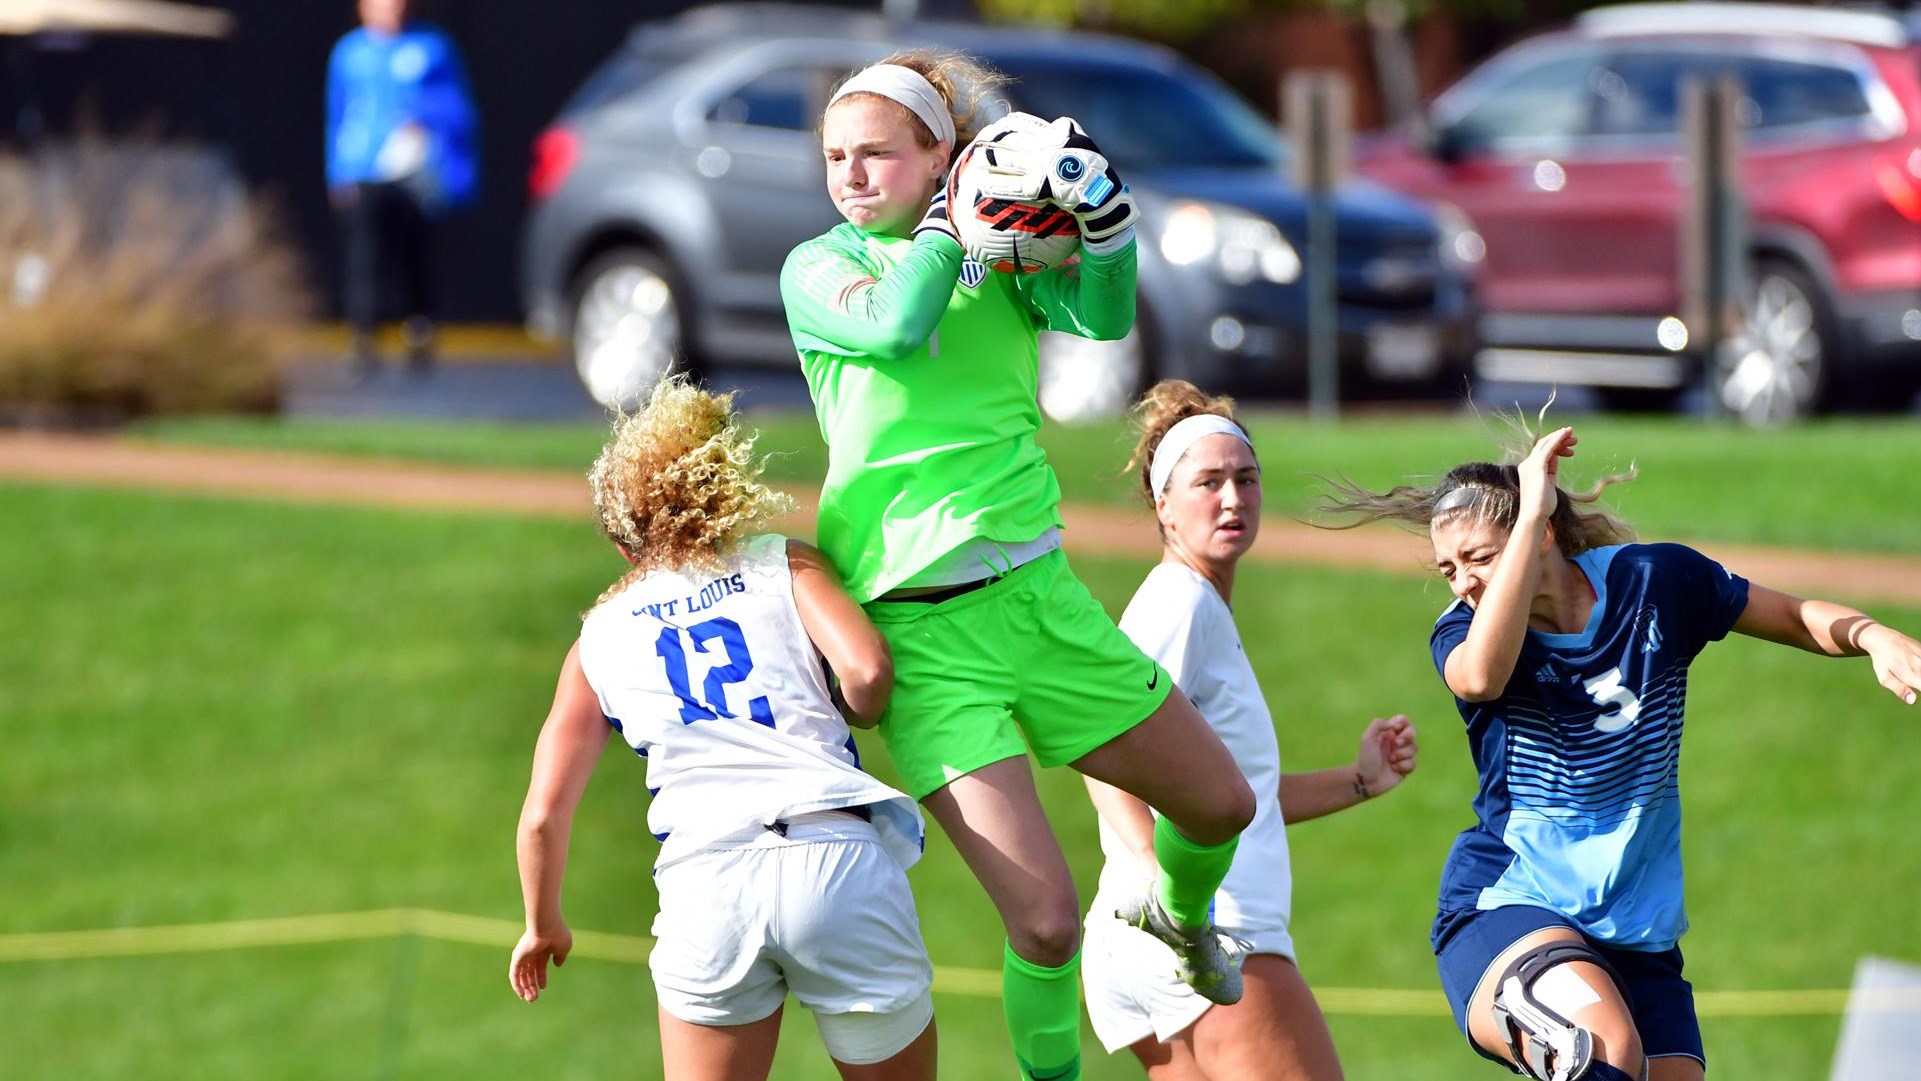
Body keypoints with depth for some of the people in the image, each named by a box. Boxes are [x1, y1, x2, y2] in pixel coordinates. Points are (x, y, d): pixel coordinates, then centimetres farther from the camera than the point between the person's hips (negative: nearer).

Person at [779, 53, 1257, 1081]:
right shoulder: (818, 268, 0)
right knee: (1044, 919, -16)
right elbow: (896, 325, -21)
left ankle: (1177, 911, 49)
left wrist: (1099, 207, -25)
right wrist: (953, 217, -9)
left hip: (1036, 590, 4)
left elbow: (1101, 317, -9)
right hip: (921, 634, -4)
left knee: (1221, 805, 15)